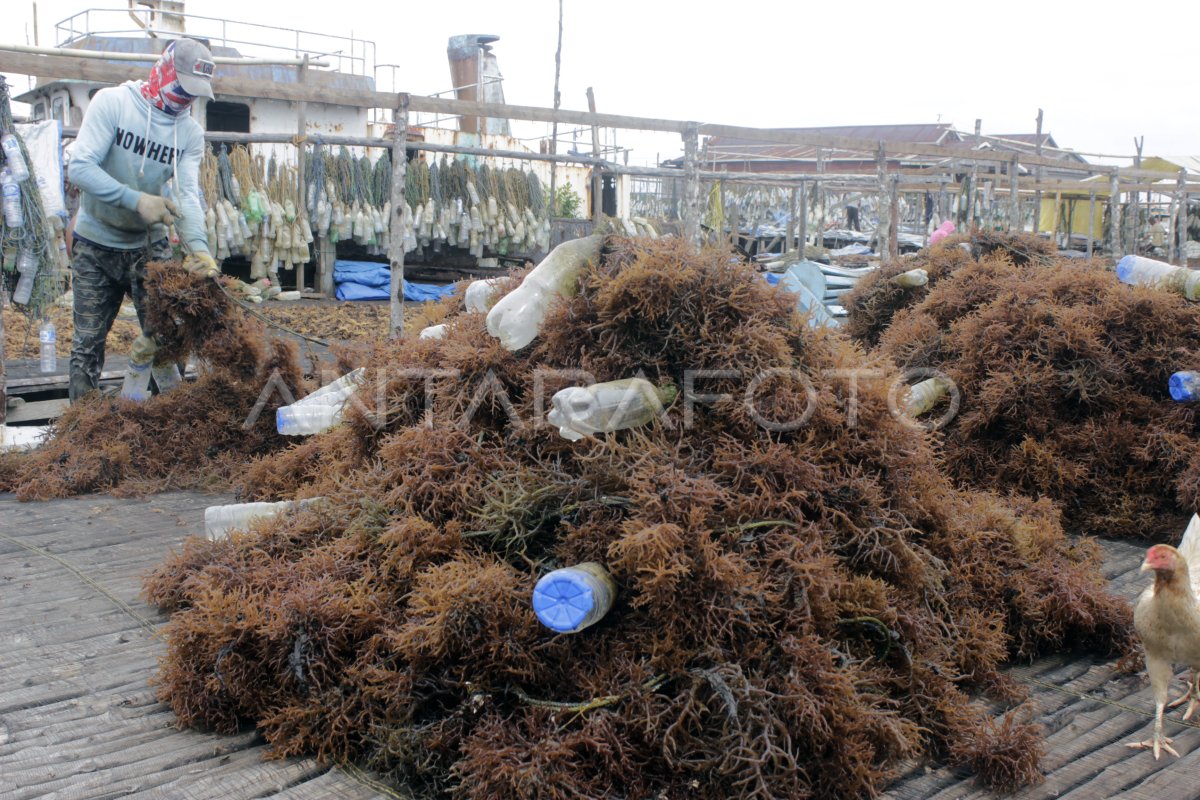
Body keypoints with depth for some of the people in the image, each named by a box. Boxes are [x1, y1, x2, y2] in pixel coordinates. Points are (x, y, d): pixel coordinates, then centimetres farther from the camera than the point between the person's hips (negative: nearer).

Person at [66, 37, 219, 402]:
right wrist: (136, 199, -34)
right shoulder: (112, 102, -14)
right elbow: (80, 167, -22)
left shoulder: (190, 132, -3)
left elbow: (187, 194, -15)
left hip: (149, 245, 3)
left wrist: (198, 246, -33)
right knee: (88, 342, 3)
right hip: (95, 245, -2)